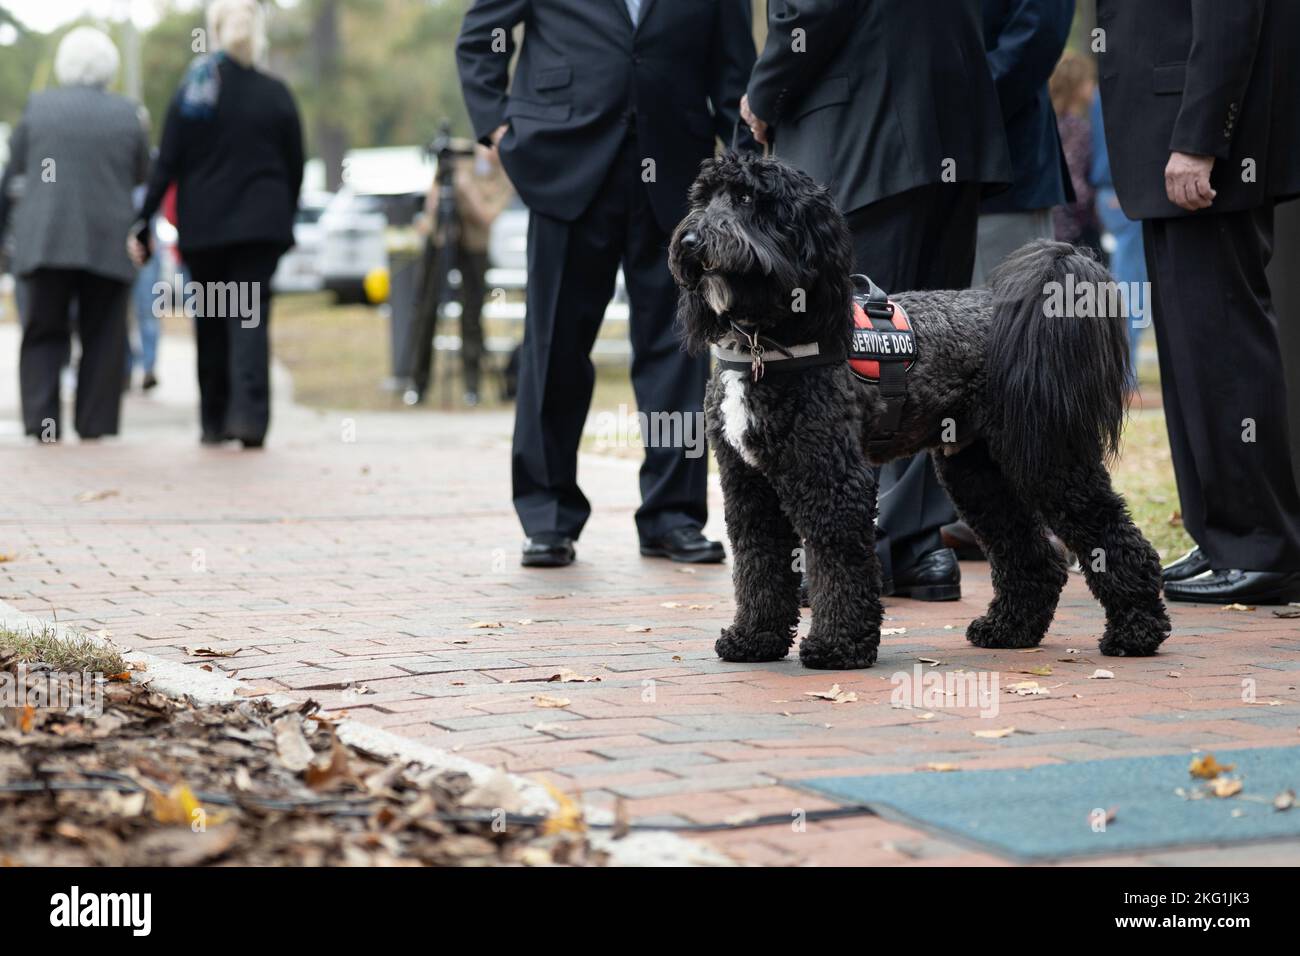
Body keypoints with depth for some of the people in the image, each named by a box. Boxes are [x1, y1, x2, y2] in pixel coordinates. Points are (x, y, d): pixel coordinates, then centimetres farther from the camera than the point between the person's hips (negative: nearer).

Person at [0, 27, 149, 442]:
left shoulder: (38, 107, 2)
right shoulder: (126, 114, 2)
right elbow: (142, 173, 13)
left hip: (44, 241, 0)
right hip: (109, 245, 0)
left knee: (44, 333, 6)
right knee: (102, 337, 7)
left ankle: (40, 419, -7)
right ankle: (96, 423, 6)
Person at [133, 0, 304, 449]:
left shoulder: (191, 93, -1)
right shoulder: (275, 94, 0)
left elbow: (166, 166, -3)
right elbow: (294, 167, 4)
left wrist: (143, 225, 0)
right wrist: (285, 218, 16)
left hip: (202, 225, 1)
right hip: (260, 222, -1)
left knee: (211, 321, 11)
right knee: (250, 316, -4)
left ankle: (214, 420, 15)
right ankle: (249, 415, -20)